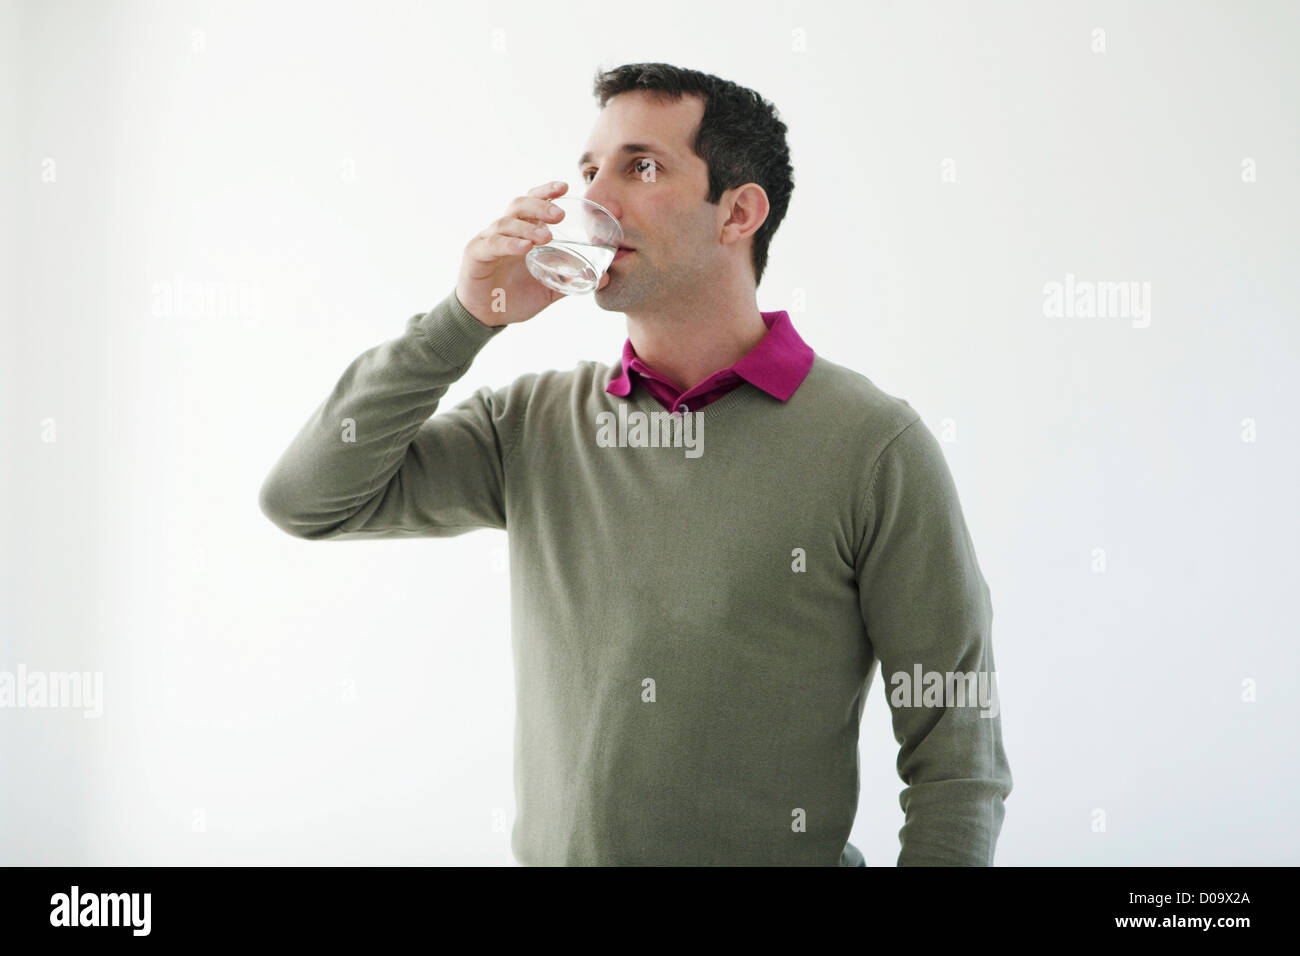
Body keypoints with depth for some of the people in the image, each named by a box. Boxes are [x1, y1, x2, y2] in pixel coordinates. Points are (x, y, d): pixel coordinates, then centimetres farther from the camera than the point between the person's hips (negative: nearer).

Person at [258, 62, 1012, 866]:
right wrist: (467, 317, -9)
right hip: (549, 849, 4)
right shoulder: (534, 422, 3)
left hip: (778, 854, -4)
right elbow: (309, 500, -3)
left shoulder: (874, 442, -11)